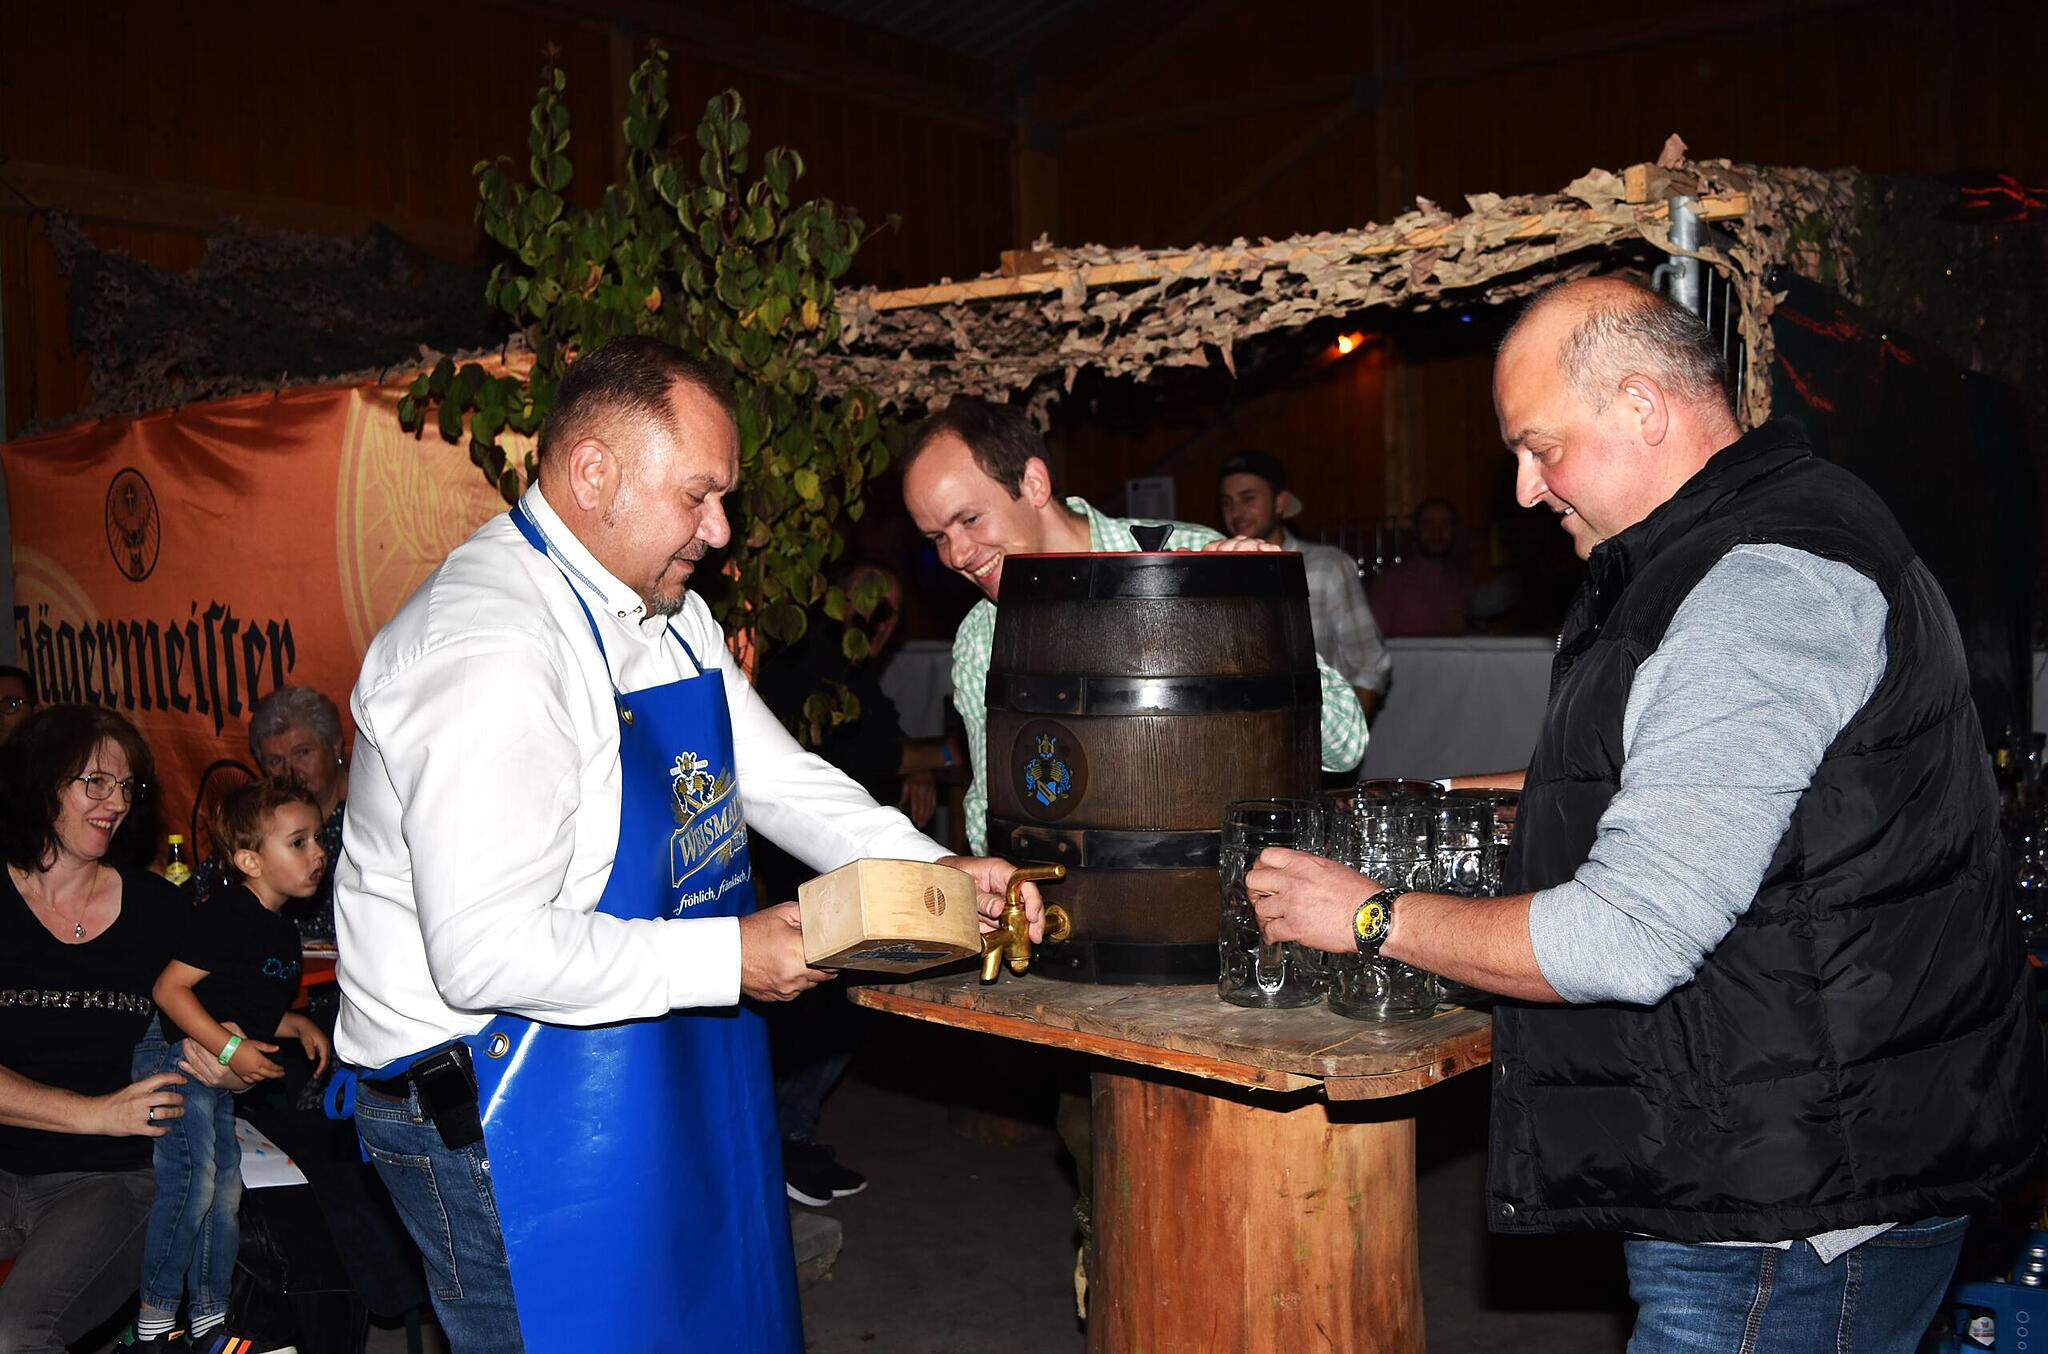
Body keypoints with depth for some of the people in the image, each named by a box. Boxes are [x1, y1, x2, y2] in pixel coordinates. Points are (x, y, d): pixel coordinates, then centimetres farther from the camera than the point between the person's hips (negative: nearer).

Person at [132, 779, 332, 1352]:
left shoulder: (283, 930, 11)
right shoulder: (229, 913, -19)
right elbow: (170, 987, -23)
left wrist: (300, 1025, 5)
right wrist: (230, 1048, -26)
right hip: (179, 1061, -10)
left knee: (225, 1192, 12)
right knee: (190, 1186, -12)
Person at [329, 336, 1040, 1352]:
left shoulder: (668, 613, 7)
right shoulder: (491, 650, -25)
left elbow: (778, 778, 14)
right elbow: (489, 953, -30)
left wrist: (935, 876, 0)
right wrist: (729, 957, -22)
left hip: (665, 1078, 10)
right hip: (493, 1110, -9)